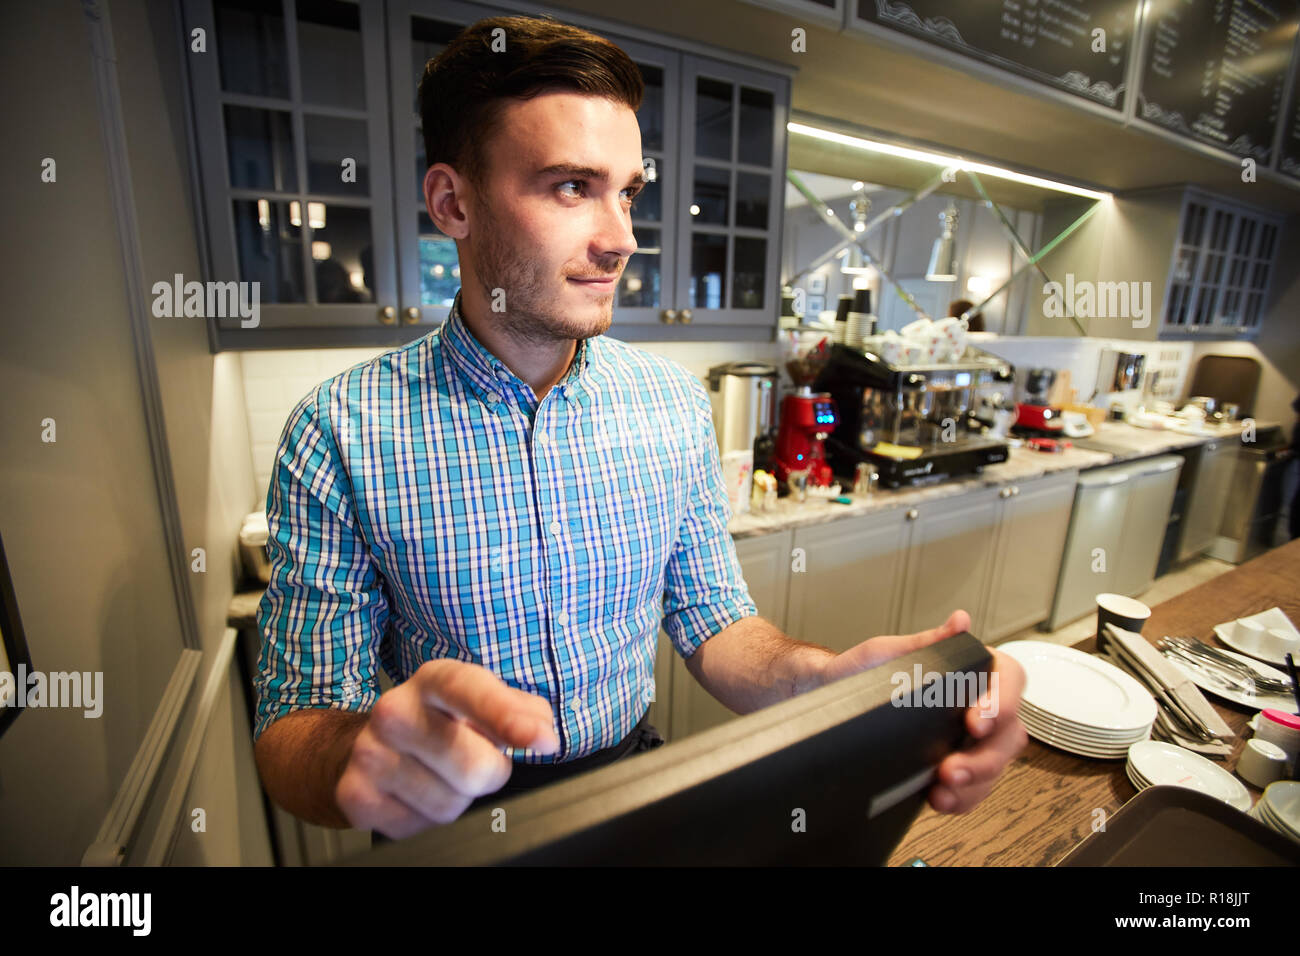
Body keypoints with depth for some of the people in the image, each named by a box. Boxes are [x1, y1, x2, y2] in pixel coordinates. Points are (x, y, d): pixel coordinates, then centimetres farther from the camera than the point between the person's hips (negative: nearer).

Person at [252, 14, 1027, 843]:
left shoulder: (677, 404, -9)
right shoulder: (341, 433, -18)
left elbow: (713, 625, -6)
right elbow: (290, 727, -15)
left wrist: (827, 681, -26)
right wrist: (360, 753, -38)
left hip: (637, 787, 2)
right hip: (452, 819, -1)